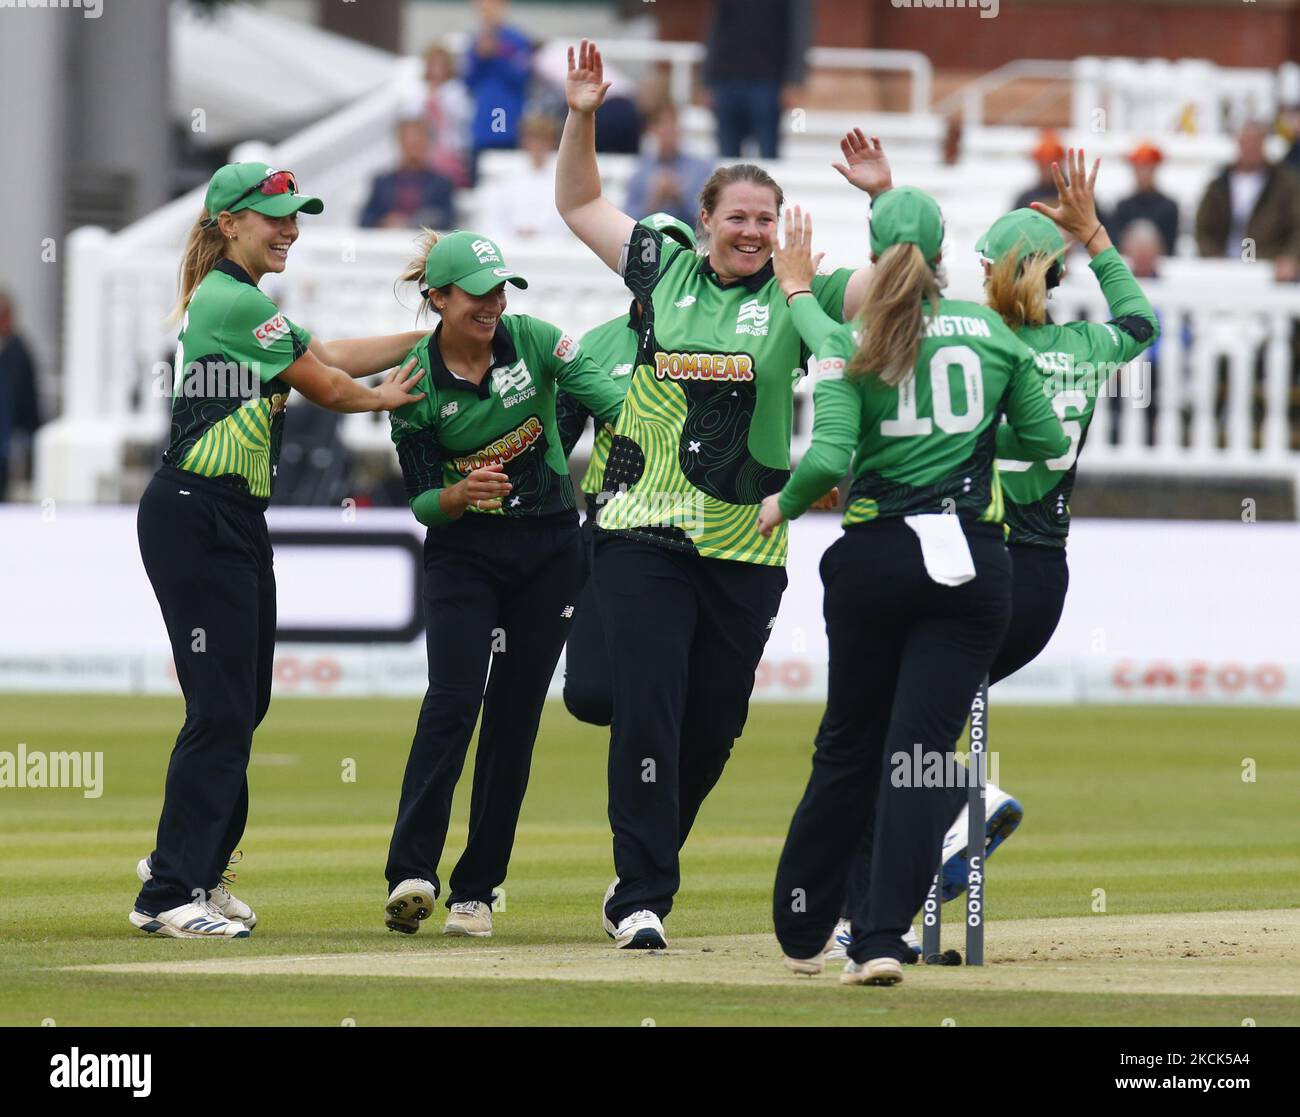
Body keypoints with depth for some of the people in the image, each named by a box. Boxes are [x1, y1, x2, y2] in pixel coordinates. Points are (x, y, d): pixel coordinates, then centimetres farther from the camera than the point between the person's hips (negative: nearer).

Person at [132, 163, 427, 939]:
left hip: (235, 523, 10)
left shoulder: (231, 300, 19)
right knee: (223, 708, -10)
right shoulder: (234, 303, -14)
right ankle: (172, 895, -8)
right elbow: (325, 386, -7)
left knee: (245, 701, 12)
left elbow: (333, 355, 20)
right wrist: (384, 397, 13)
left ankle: (190, 866, 23)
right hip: (194, 518, -10)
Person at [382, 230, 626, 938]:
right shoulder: (416, 382, -7)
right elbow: (422, 502, -6)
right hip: (462, 555, -2)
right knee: (453, 700, -19)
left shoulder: (534, 343, -5)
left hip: (549, 548, 2)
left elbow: (612, 402, -15)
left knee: (515, 717, 0)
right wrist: (461, 493, -28)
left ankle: (476, 891, 6)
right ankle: (412, 873, -25)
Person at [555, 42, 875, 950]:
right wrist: (582, 119, 7)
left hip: (746, 546, 1)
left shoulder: (795, 299, 5)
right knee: (647, 711, -9)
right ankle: (643, 895, -7)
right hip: (644, 532, -1)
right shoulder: (664, 270, 7)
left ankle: (643, 871, 26)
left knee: (715, 722, 7)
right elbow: (580, 204, 18)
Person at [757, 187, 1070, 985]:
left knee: (849, 746, 14)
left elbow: (829, 459, -14)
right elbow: (1049, 441, 10)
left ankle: (802, 931, 24)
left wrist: (784, 504, 6)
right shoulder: (991, 333, 4)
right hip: (973, 559, 0)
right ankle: (882, 938, -15)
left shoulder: (849, 344, -2)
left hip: (876, 557, 0)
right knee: (921, 752, -3)